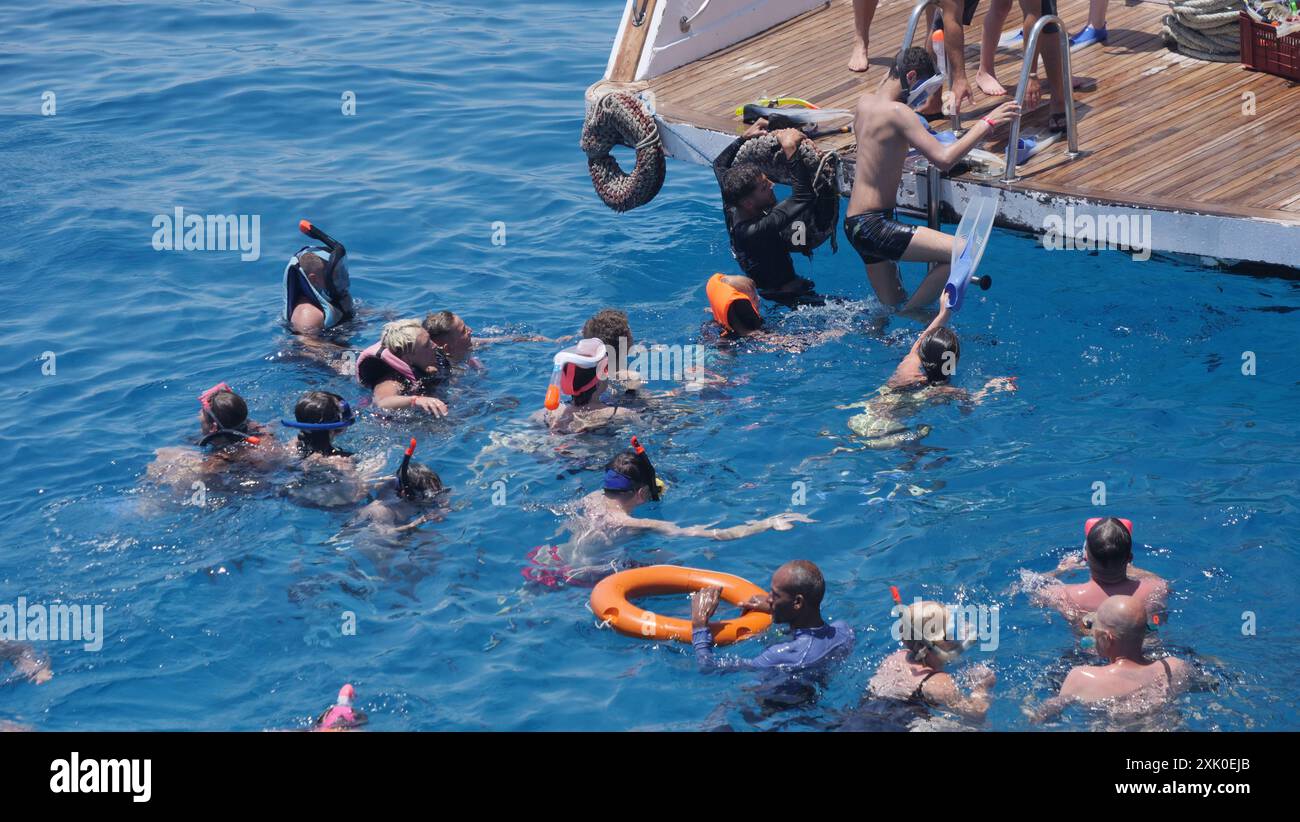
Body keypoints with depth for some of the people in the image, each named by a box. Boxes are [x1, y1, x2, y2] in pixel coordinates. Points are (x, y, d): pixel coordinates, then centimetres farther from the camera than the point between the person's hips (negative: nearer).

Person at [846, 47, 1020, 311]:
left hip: (855, 223, 11)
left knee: (893, 306, 22)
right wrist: (986, 123, -16)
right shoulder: (897, 112, -17)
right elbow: (944, 159, -25)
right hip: (873, 226, -11)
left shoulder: (865, 102, 9)